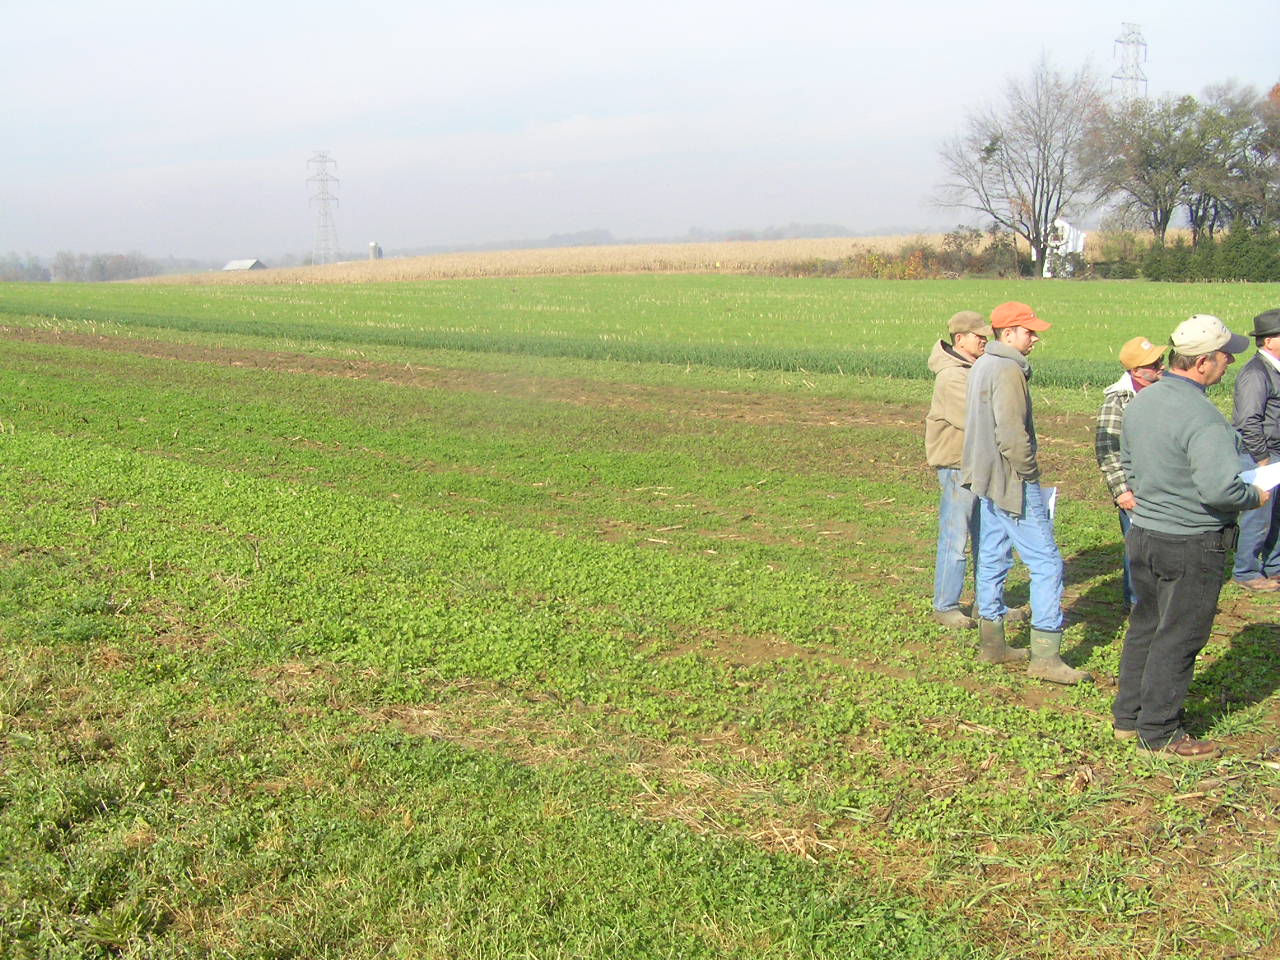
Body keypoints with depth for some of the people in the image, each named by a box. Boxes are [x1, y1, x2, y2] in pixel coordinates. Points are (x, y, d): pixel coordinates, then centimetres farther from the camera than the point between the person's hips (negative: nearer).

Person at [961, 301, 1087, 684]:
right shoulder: (1008, 371, -17)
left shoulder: (982, 366, 14)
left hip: (988, 481, 10)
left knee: (992, 560, 15)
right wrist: (1028, 470, -11)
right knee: (1046, 563, -6)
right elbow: (1012, 434, -25)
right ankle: (1045, 656, -8)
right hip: (1013, 483, -10)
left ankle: (992, 644, 23)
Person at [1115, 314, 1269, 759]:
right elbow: (1219, 489, -31)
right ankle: (1158, 733, 13)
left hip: (1144, 534, 8)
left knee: (1145, 626, 19)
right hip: (1191, 545, -8)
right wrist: (1255, 497, -13)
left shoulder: (1141, 401, 3)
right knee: (1178, 638, 4)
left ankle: (1127, 716, 30)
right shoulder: (1201, 417, -25)